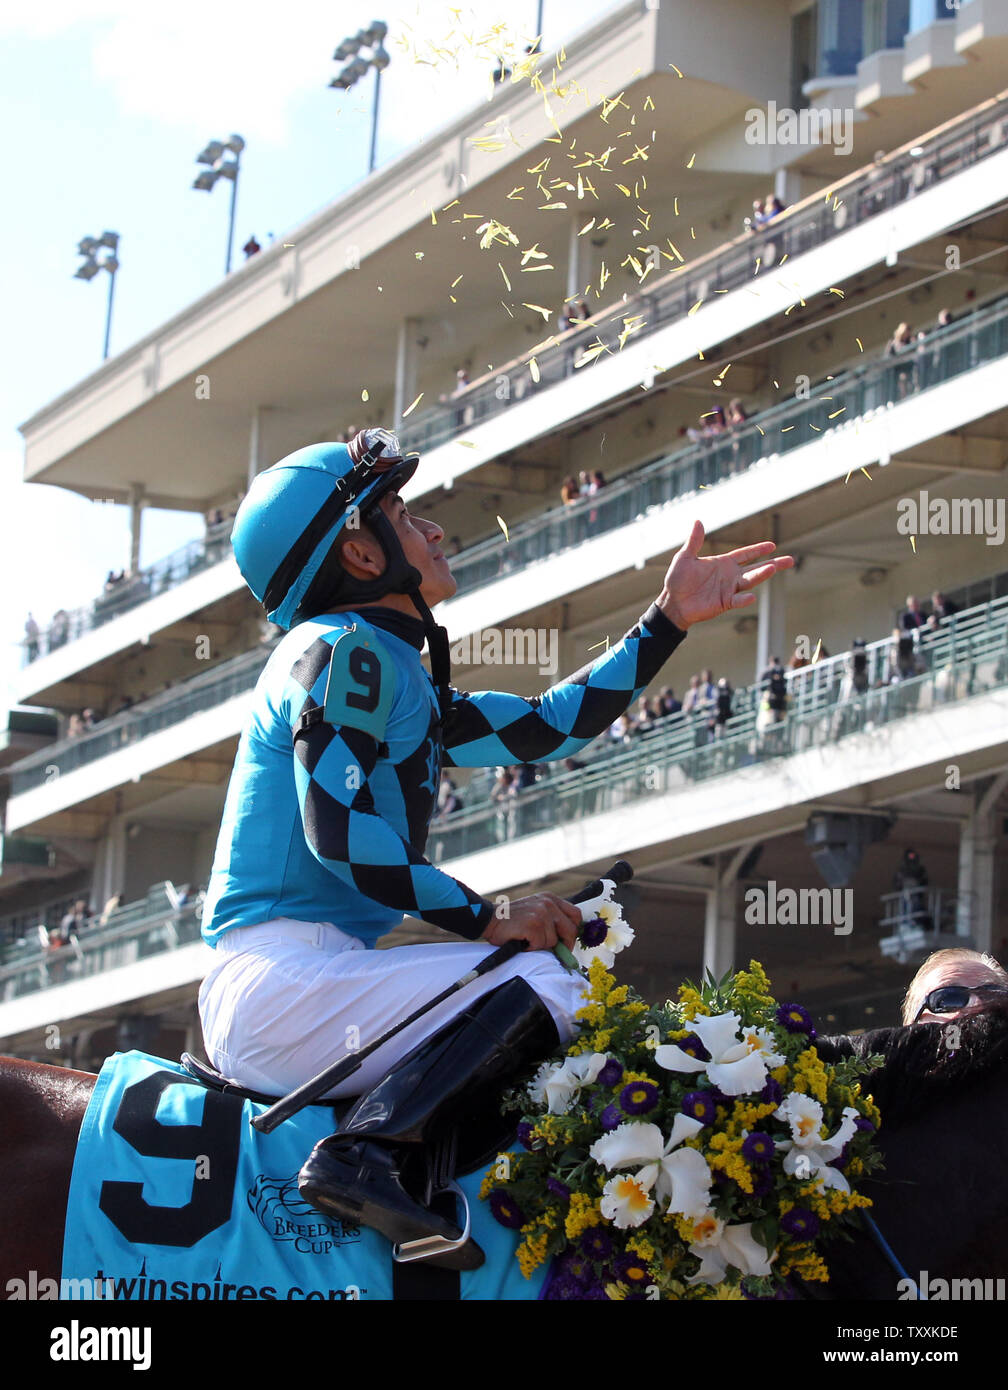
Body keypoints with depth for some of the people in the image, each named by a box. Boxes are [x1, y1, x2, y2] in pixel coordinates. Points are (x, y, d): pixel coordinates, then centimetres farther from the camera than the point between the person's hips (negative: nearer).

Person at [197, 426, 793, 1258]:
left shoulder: (405, 686, 23)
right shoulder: (342, 650, -7)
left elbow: (546, 728, 27)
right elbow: (336, 826, -18)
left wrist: (671, 620, 27)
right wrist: (488, 920, -15)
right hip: (277, 976, -10)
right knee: (545, 986, -18)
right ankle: (372, 1151, -30)